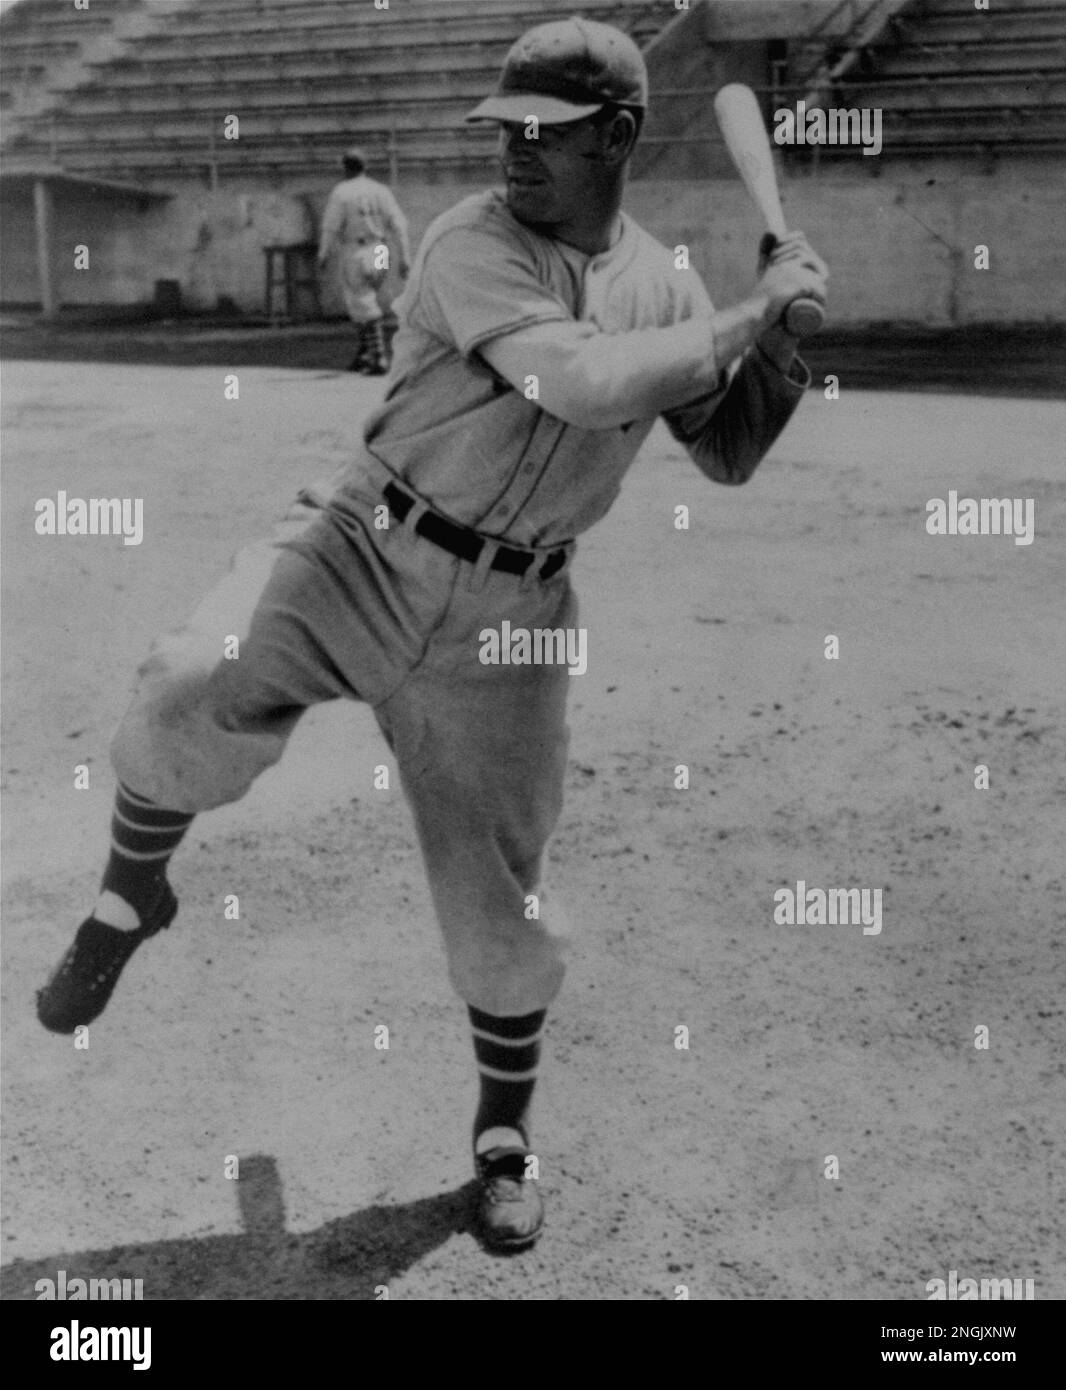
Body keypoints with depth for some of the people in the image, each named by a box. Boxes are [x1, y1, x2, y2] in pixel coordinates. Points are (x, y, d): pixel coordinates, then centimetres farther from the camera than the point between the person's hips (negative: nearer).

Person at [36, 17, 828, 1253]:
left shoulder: (665, 285, 6)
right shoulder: (474, 240, -10)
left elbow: (729, 458, 13)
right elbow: (583, 384, -26)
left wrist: (785, 341, -3)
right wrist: (750, 313, -18)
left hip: (508, 615, 3)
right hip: (363, 547, -2)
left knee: (497, 895, 6)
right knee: (193, 690, -31)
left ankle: (505, 1137, 30)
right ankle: (130, 898, 0)